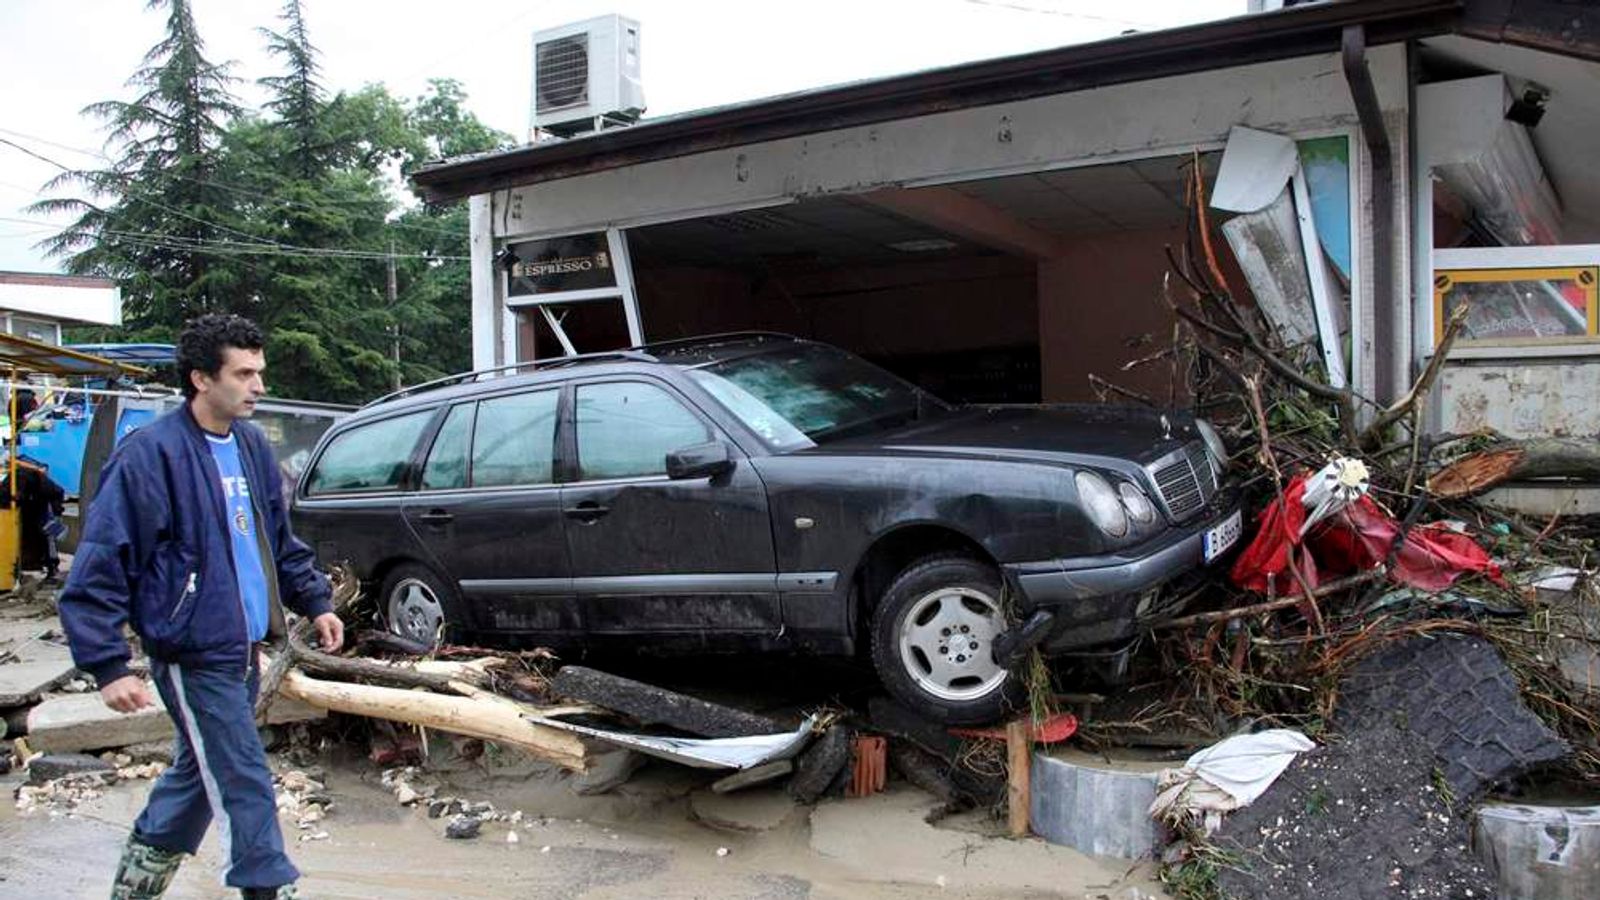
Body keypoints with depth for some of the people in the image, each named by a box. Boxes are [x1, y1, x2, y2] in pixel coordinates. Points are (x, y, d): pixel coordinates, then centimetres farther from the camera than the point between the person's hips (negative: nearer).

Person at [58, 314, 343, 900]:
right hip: (194, 657, -8)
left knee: (202, 768, 22)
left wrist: (313, 601, 15)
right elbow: (98, 570, -17)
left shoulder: (251, 445, 8)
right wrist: (109, 666, -20)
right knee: (244, 786, -3)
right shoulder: (149, 455, -17)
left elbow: (280, 540, 21)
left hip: (243, 649, 8)